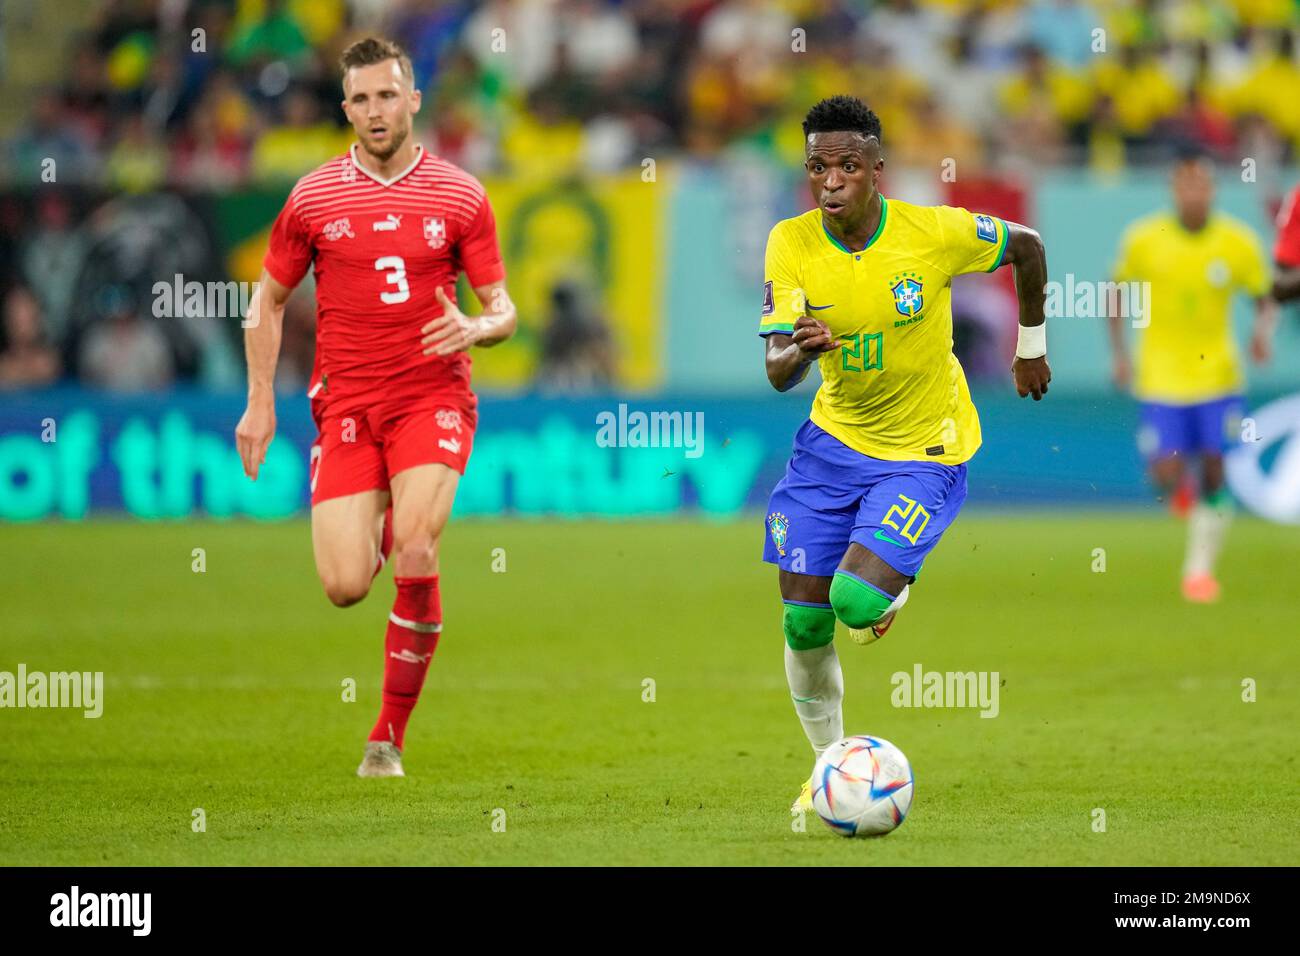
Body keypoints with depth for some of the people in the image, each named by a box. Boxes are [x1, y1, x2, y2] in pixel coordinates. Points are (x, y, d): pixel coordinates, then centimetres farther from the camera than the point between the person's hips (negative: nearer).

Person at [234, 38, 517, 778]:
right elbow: (269, 300, 14)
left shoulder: (459, 196, 3)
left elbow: (503, 310, 6)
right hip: (346, 405, 1)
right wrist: (260, 402, 6)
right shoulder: (315, 197, 5)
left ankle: (390, 736, -4)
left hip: (433, 400, -1)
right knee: (346, 586, -9)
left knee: (416, 560, -20)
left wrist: (475, 327, -18)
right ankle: (377, 527, 32)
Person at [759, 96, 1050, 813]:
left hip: (925, 452, -3)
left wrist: (1031, 347, 12)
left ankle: (895, 589, 17)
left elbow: (1026, 245, 1)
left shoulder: (934, 233, -19)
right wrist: (800, 350, -40)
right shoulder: (792, 244, -13)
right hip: (832, 440, 3)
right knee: (803, 624, -1)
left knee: (855, 600, -22)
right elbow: (776, 373, -16)